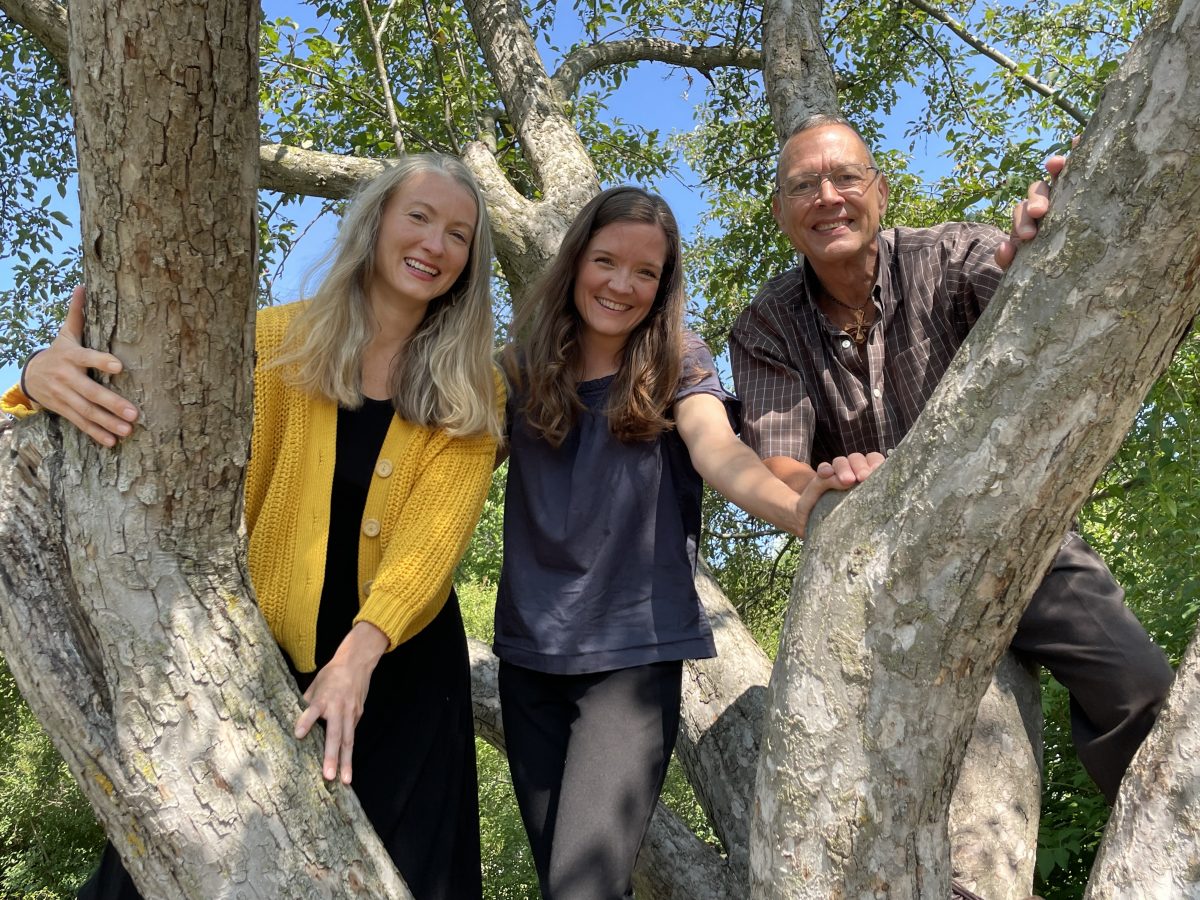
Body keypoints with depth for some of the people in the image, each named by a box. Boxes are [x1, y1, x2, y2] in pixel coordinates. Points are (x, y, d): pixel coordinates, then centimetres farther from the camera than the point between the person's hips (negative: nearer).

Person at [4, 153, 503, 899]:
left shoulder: (473, 393, -3)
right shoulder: (280, 342, -3)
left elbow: (437, 528, -16)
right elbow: (154, 419, -8)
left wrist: (362, 648, -31)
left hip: (401, 668, 1)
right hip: (262, 655, 0)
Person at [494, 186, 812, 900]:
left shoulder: (678, 365, -5)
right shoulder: (521, 370, 3)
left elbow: (719, 454, -22)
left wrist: (807, 510, -42)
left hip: (634, 652, -3)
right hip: (529, 653, 4)